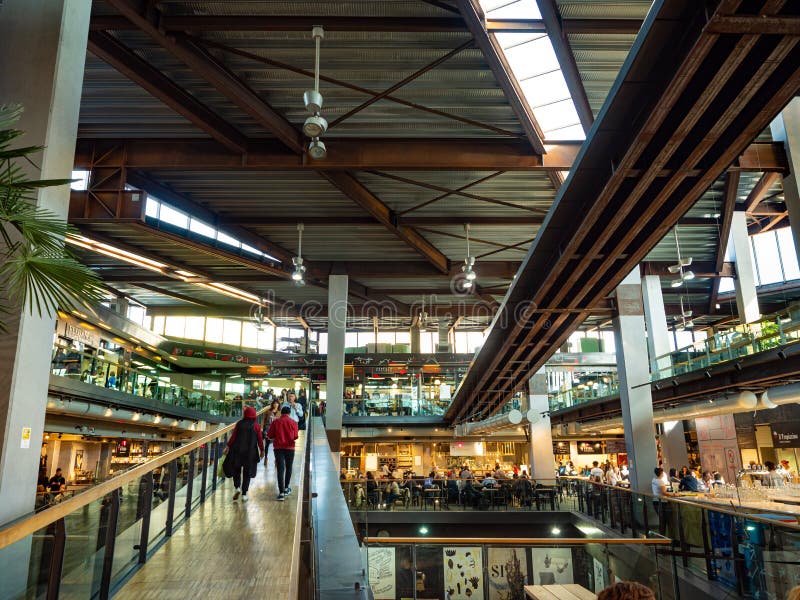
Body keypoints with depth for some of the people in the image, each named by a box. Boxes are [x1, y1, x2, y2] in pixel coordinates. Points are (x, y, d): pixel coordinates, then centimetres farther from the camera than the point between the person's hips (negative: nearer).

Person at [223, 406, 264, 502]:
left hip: (237, 451, 1)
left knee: (236, 470, 18)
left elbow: (233, 436, -3)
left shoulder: (239, 424, -1)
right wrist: (262, 451, 8)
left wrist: (228, 447, 5)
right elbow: (260, 439, -3)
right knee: (247, 473, 7)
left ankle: (237, 487, 0)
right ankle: (244, 494, 6)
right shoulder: (256, 426, -4)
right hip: (250, 453, -1)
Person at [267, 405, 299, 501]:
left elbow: (270, 436, 0)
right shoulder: (293, 422, -3)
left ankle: (281, 492, -11)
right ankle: (286, 488, 30)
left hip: (278, 448, 0)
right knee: (288, 468, 19)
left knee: (280, 469, -3)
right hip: (289, 447, 0)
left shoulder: (276, 422, -2)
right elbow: (295, 437, -3)